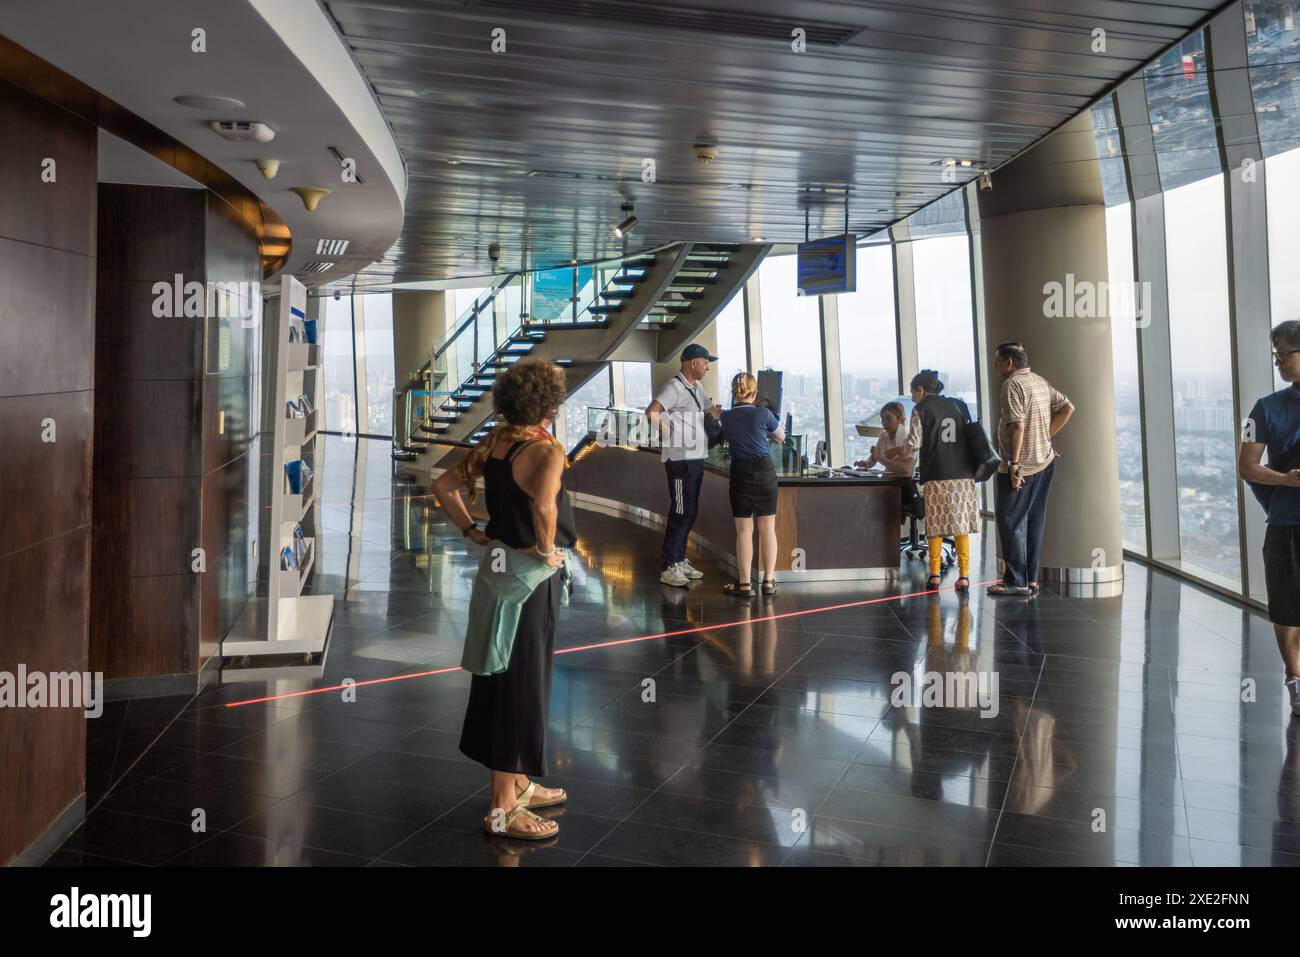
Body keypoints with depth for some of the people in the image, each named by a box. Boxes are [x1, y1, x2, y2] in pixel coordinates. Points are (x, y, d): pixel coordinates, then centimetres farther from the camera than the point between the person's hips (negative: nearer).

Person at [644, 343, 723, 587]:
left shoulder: (697, 388, 14)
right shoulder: (675, 386, -14)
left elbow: (714, 410, 23)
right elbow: (651, 413, -24)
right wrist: (668, 436, -15)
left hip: (696, 458, 9)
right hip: (681, 460, -9)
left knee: (690, 512, 14)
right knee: (680, 512, -5)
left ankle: (680, 560, 25)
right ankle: (668, 567, 2)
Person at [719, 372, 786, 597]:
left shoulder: (726, 417, 0)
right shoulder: (763, 414, -6)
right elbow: (780, 436, 11)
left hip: (740, 473, 1)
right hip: (764, 470, -1)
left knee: (744, 530, 5)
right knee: (768, 528, 8)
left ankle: (745, 584, 6)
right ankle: (769, 581, 12)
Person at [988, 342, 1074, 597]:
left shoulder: (1013, 384, -14)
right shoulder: (1041, 382, 13)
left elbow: (1017, 426, -22)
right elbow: (1068, 407, 13)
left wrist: (1014, 464, -22)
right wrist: (1046, 436, 10)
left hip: (1021, 467, -9)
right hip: (1045, 461, 9)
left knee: (1010, 522, -2)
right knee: (1033, 522, 12)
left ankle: (1016, 581, 0)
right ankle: (1031, 579, 17)